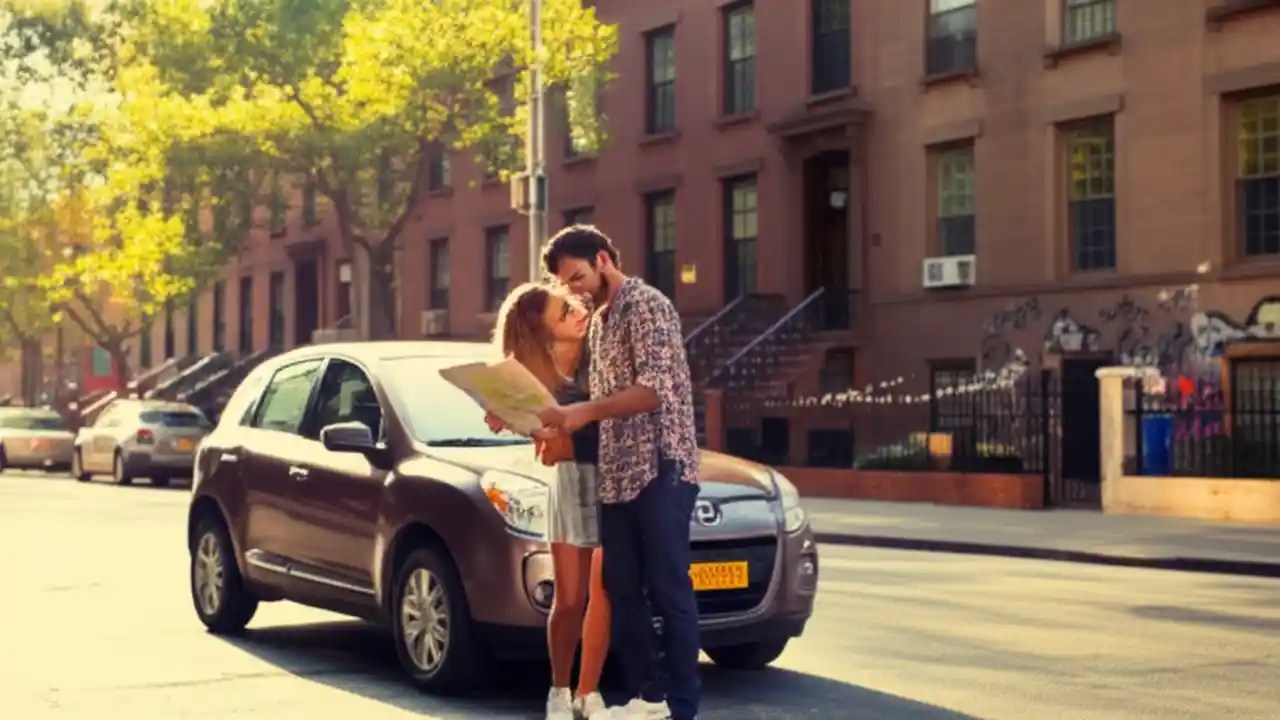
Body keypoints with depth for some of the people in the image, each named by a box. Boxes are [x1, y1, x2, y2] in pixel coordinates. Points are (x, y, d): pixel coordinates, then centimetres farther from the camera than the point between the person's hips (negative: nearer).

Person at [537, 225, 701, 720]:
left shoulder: (648, 306, -6)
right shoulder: (598, 323, 20)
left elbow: (654, 390, -18)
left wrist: (584, 411, -24)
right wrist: (566, 422, 7)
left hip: (661, 470, -9)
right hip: (616, 476, 9)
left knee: (670, 592, -5)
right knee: (622, 593, 9)